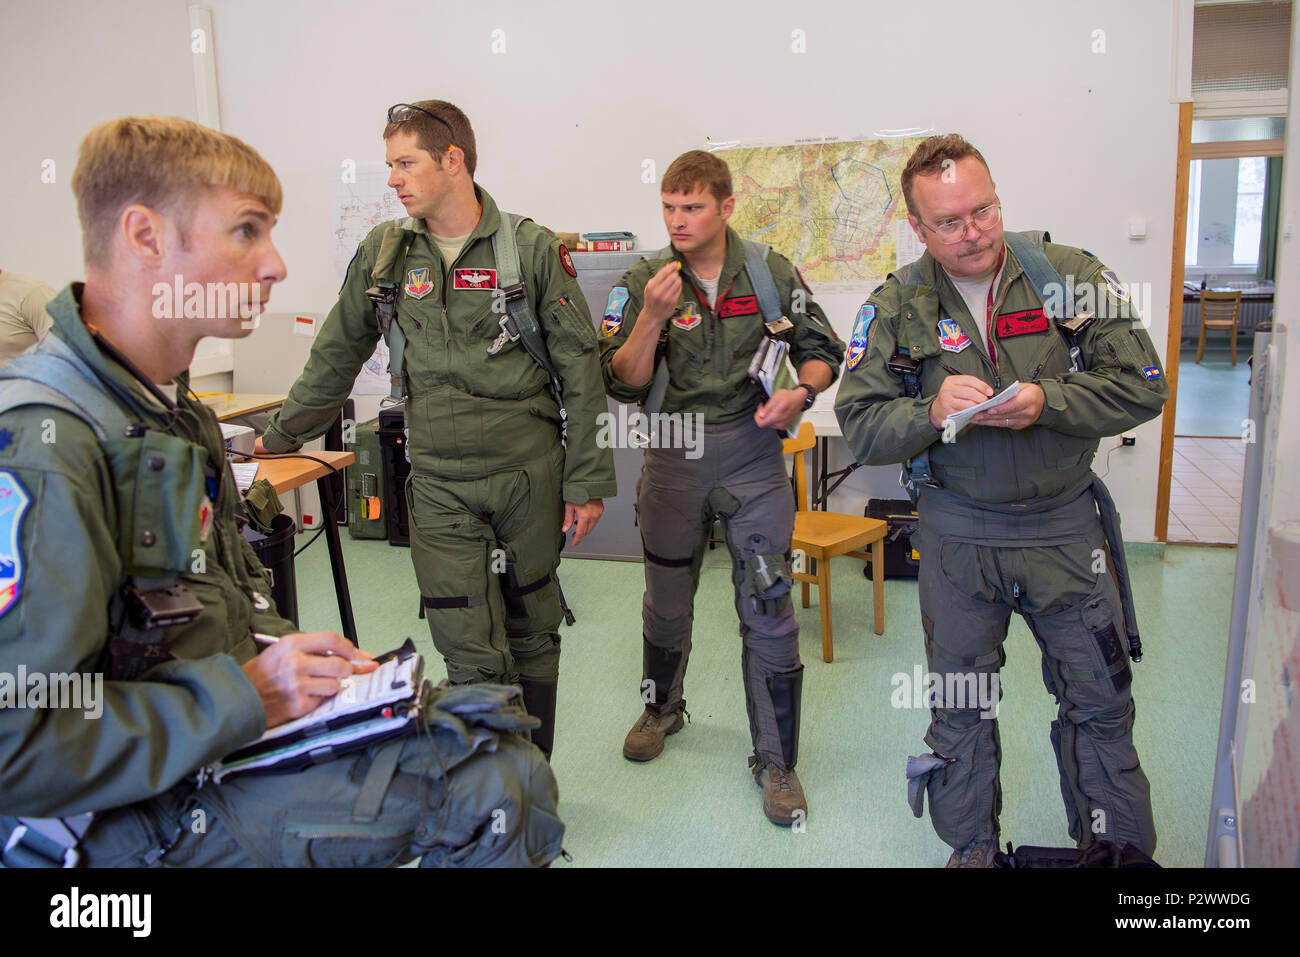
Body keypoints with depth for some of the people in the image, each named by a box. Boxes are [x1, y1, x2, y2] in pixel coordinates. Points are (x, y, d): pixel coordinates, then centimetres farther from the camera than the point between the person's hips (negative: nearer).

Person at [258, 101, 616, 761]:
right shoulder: (384, 252, 6)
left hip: (528, 472, -1)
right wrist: (280, 436, 21)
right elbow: (336, 357, 17)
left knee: (533, 634, 11)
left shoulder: (532, 248, -2)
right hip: (439, 483, 1)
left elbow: (579, 367, -1)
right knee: (471, 657, -2)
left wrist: (586, 479, -4)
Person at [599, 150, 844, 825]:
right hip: (673, 456, 1)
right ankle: (662, 708, 45)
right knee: (667, 599, 16)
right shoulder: (642, 283, -3)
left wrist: (798, 394, -14)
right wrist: (652, 318, -24)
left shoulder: (772, 273, -2)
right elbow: (623, 385, -10)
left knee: (768, 608, -3)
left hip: (752, 451, -1)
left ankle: (775, 760, 12)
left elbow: (821, 350, 7)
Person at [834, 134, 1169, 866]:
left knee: (1100, 698, 10)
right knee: (960, 703, 14)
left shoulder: (1072, 276, -6)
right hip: (958, 533, 1)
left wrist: (1047, 402, -22)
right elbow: (860, 427, -6)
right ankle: (972, 847, 35)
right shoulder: (896, 308, -4)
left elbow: (1143, 388, -7)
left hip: (1066, 524, 0)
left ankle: (1117, 846, 34)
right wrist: (930, 413, -25)